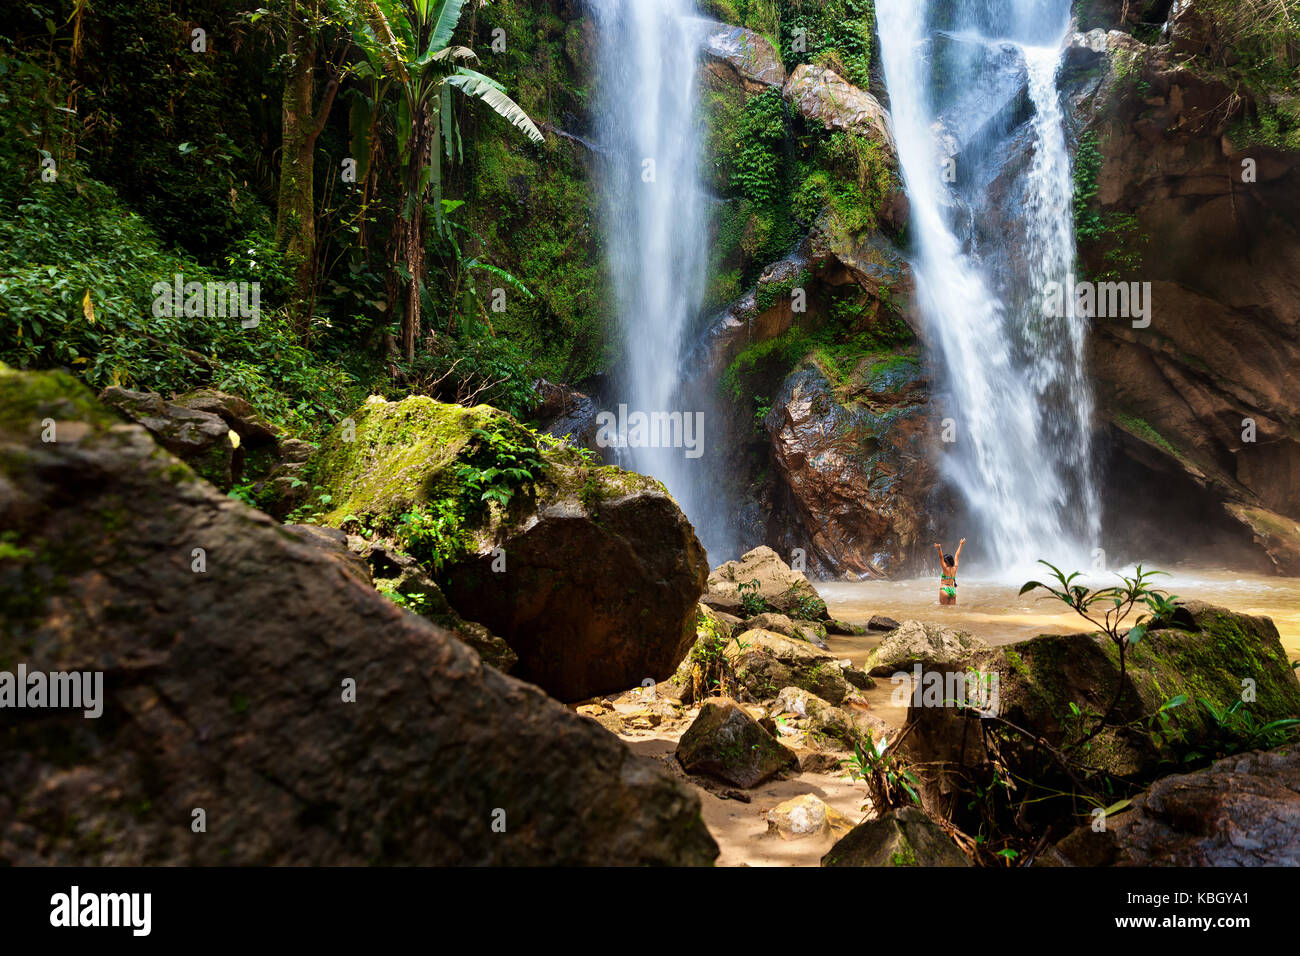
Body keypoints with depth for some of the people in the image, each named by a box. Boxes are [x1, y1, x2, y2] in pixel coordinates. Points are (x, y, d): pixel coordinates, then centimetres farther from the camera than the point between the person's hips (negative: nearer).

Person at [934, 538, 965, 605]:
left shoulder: (946, 569, -6)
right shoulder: (954, 568, 9)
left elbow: (941, 558, -21)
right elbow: (956, 556, 19)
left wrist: (939, 549, -35)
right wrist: (960, 545, 30)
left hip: (944, 590, -6)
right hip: (953, 590, 6)